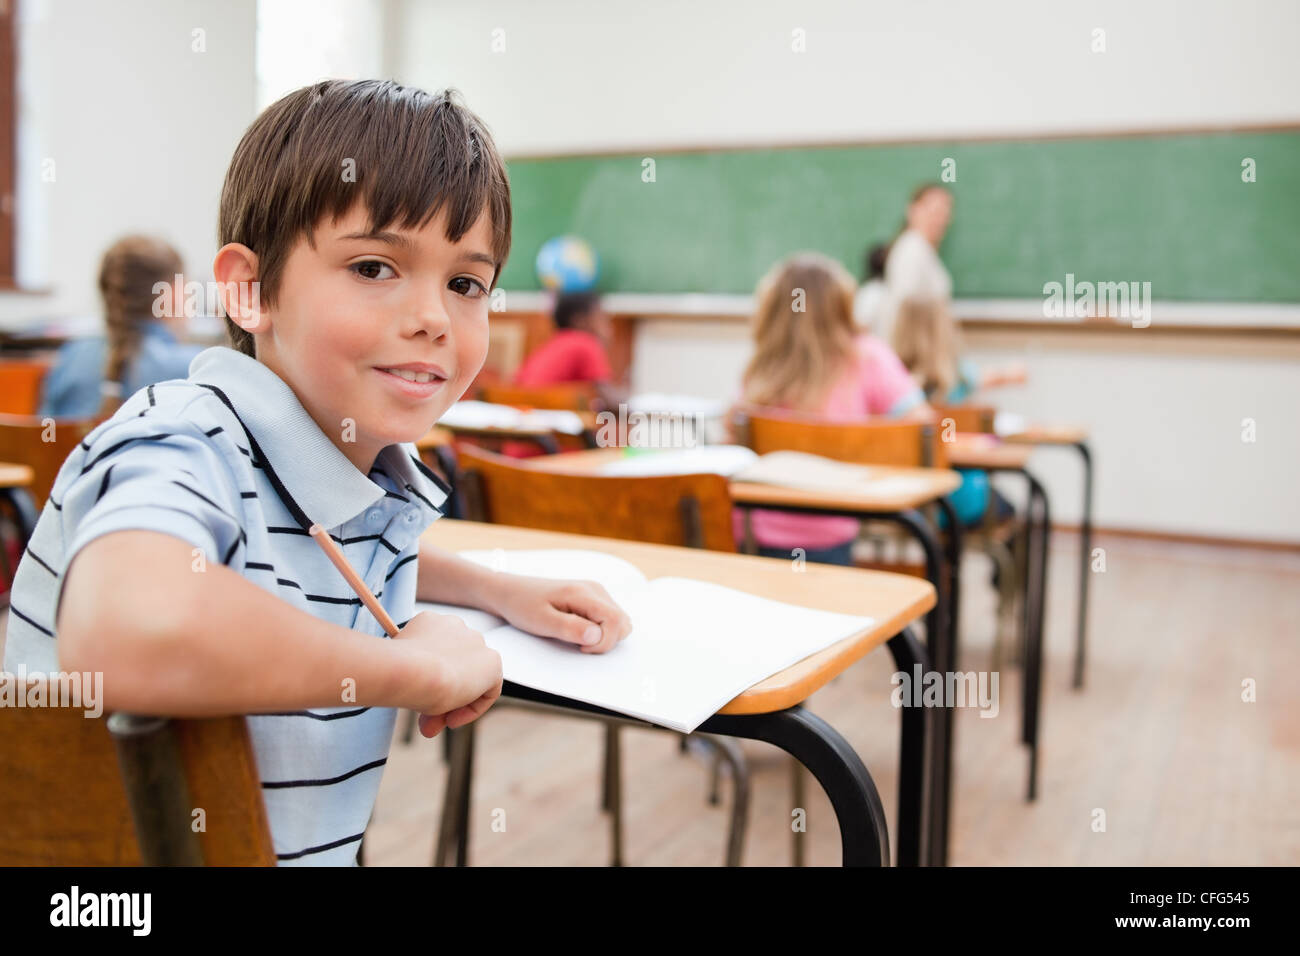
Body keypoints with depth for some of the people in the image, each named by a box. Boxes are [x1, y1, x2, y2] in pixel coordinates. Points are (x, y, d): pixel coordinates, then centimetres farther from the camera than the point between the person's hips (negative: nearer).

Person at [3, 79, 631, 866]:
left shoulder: (380, 467, -1)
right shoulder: (184, 446, -21)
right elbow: (129, 632, -40)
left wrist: (503, 592, 5)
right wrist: (424, 667, -26)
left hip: (326, 847, 6)